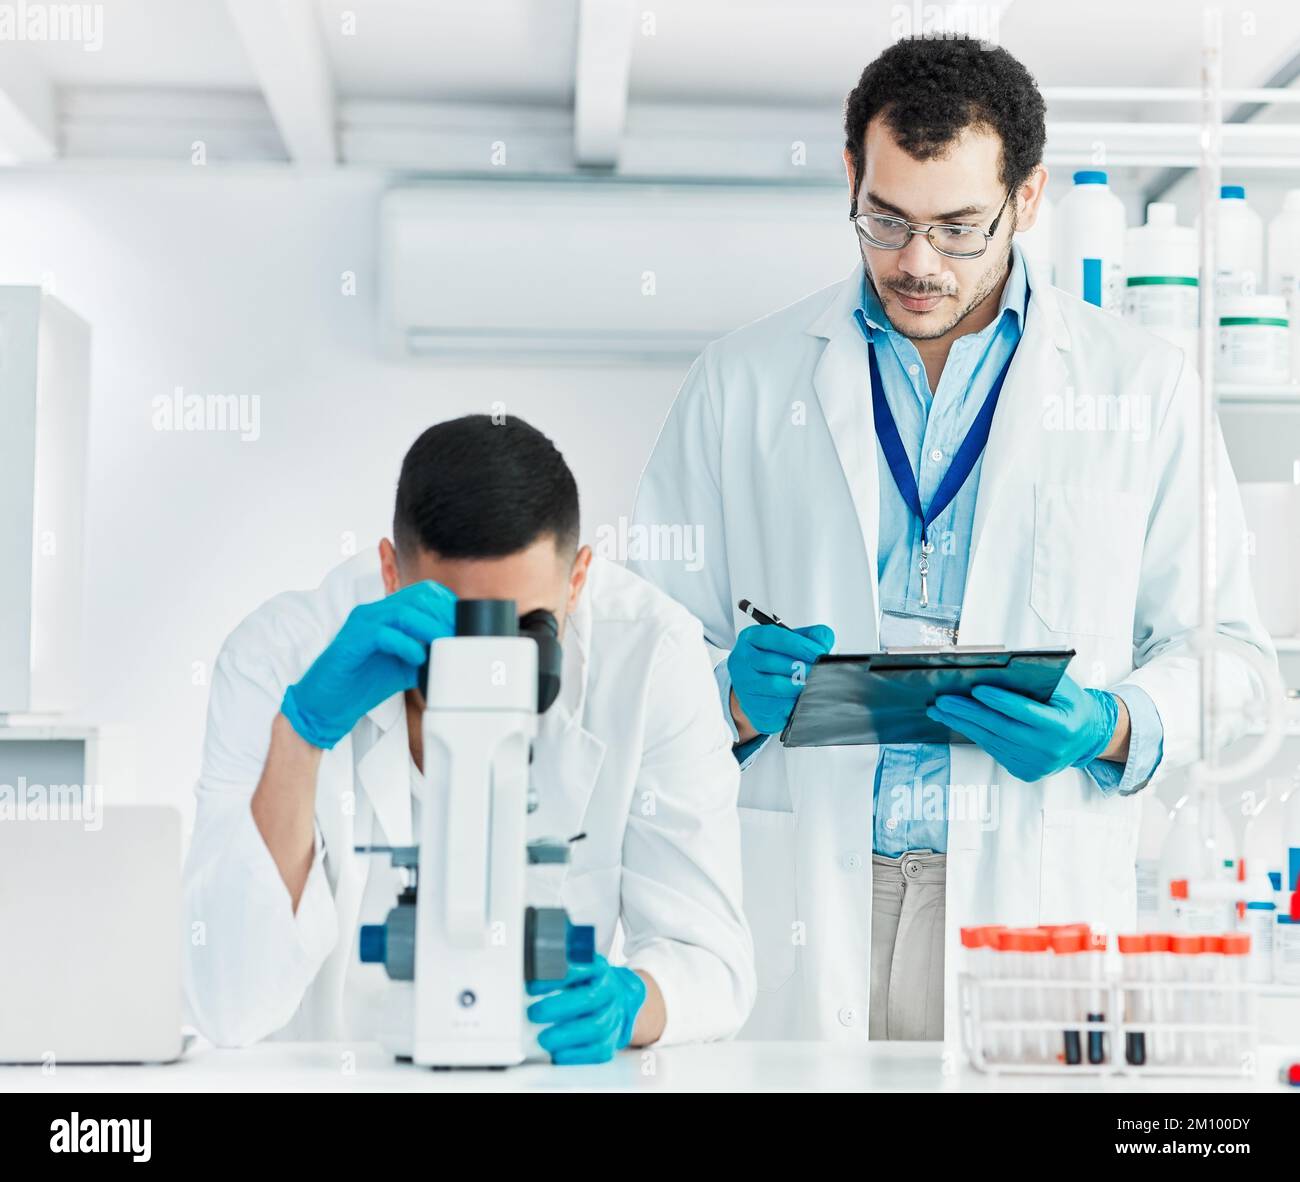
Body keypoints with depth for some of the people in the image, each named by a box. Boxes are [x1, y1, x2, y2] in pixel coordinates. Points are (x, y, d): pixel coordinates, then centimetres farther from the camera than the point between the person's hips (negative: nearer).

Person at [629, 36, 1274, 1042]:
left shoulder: (1141, 385, 9)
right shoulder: (740, 383, 11)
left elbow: (1224, 650, 10)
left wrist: (1117, 730, -9)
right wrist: (737, 695, -11)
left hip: (1037, 896, 0)